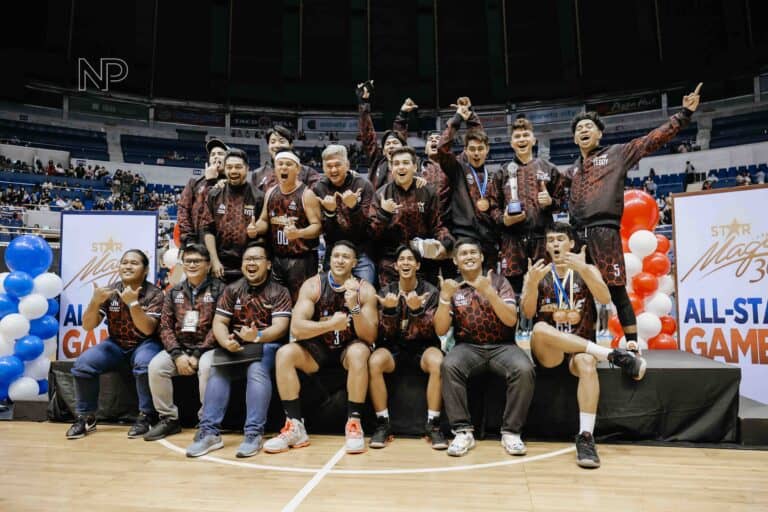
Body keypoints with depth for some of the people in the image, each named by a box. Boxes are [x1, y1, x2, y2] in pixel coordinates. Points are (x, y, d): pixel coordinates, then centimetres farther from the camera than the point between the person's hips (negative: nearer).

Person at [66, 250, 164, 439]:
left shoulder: (154, 294, -11)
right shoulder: (109, 291, -1)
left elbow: (148, 329, -22)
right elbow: (88, 326, -5)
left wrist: (133, 303, -33)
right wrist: (95, 301, -23)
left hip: (145, 344, -4)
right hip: (116, 344, 4)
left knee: (145, 364, -35)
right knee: (83, 363, -19)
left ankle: (146, 416, -17)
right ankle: (85, 417, 0)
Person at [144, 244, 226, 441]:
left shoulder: (218, 289, -3)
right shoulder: (174, 292, 12)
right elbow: (165, 327, 5)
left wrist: (197, 355, -17)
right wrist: (177, 355, -11)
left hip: (207, 348, -4)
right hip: (180, 348, 5)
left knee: (206, 367, -34)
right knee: (156, 366, -21)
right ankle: (169, 418, -4)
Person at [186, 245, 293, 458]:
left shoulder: (279, 292, -2)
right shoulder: (232, 290, 10)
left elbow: (280, 327, -13)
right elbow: (219, 322, 3)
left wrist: (257, 337, -33)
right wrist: (225, 341, -20)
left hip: (266, 344, -3)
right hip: (236, 346, 4)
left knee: (257, 371, -32)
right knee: (217, 370, -23)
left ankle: (254, 433, -28)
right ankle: (210, 432, -19)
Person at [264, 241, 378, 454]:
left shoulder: (365, 290, -10)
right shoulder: (313, 285, -10)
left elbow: (369, 338, -16)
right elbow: (296, 328, -20)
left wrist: (354, 307, -31)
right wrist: (331, 324, -31)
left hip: (349, 348, -1)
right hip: (319, 348, 2)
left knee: (359, 352, -35)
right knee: (284, 353, -24)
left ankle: (354, 424, -23)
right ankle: (295, 427, -17)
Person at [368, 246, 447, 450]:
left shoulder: (430, 291, -2)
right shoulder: (386, 292, 3)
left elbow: (429, 333, -9)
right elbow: (384, 334, -3)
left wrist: (417, 310, -27)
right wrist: (389, 310, -22)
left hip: (423, 347, -1)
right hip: (394, 347, 1)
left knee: (438, 363, -35)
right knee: (374, 362, -31)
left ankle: (433, 425, -21)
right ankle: (383, 424, -18)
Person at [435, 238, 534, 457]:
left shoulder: (499, 281, 5)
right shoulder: (452, 288, 7)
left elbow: (511, 320, -8)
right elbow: (440, 330, -1)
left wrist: (489, 292, -21)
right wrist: (445, 298, -16)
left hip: (501, 346, 0)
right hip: (468, 347, 0)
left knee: (524, 369, -30)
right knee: (449, 366, -32)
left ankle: (511, 432, -16)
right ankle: (463, 431, -22)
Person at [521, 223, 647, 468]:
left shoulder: (587, 270, 9)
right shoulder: (536, 273, 9)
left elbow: (605, 298, -9)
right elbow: (528, 313, -3)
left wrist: (583, 270, -23)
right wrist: (533, 282, -21)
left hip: (581, 346, 0)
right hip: (547, 351, 0)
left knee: (587, 362, -36)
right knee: (539, 329, -35)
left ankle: (586, 437, -33)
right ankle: (612, 354, -28)